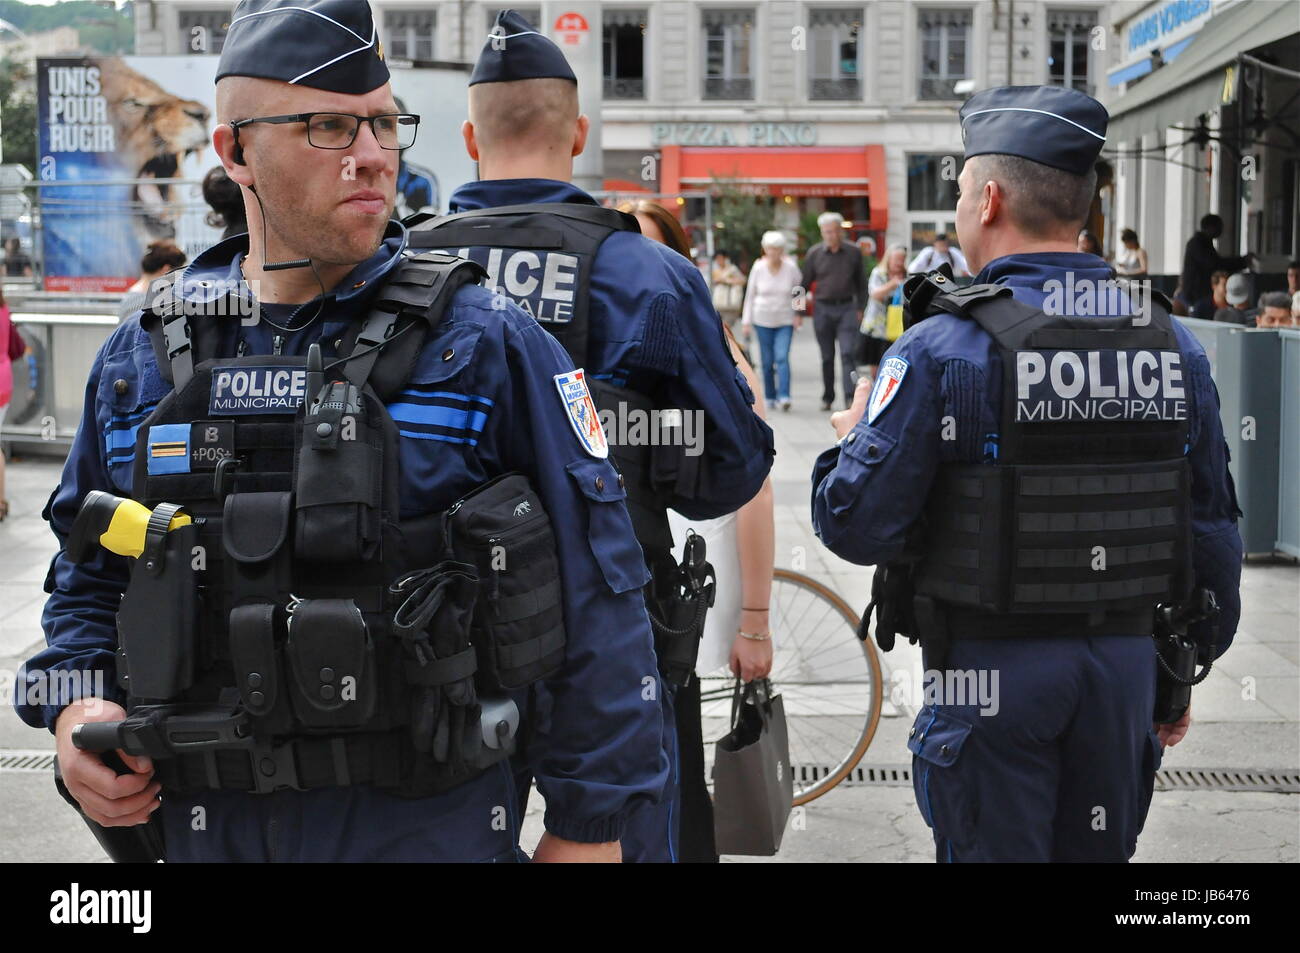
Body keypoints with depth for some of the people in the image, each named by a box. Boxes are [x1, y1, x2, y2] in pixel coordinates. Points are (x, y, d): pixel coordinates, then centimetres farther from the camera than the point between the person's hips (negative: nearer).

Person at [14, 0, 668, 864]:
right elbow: (90, 574, 17)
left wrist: (590, 825, -8)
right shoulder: (142, 359, 4)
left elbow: (596, 598, -8)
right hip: (207, 824, 4)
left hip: (433, 823, -3)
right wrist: (74, 707, -1)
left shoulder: (484, 344, -8)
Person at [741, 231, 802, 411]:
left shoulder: (791, 268, -4)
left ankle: (784, 396, -20)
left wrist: (799, 315, 4)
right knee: (767, 361, 3)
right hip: (763, 320, 1)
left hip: (785, 321, -1)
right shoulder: (758, 268, -3)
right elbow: (750, 294, 5)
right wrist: (747, 320, 3)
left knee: (782, 357, -14)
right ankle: (770, 397, 15)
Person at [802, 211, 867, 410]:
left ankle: (850, 397, -15)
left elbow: (861, 282, 11)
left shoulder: (853, 252, 1)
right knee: (827, 357, 8)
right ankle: (827, 397, 19)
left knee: (848, 354, -12)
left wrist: (860, 308, 7)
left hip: (846, 308, -1)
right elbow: (805, 283, 6)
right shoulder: (814, 253, 0)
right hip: (822, 309, 1)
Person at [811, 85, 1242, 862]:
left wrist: (850, 443, 7)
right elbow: (1214, 531, 7)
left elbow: (856, 524, -15)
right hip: (1127, 659, 5)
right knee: (1099, 850, 19)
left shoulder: (943, 348, -15)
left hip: (993, 674, -4)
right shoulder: (1173, 343, 1)